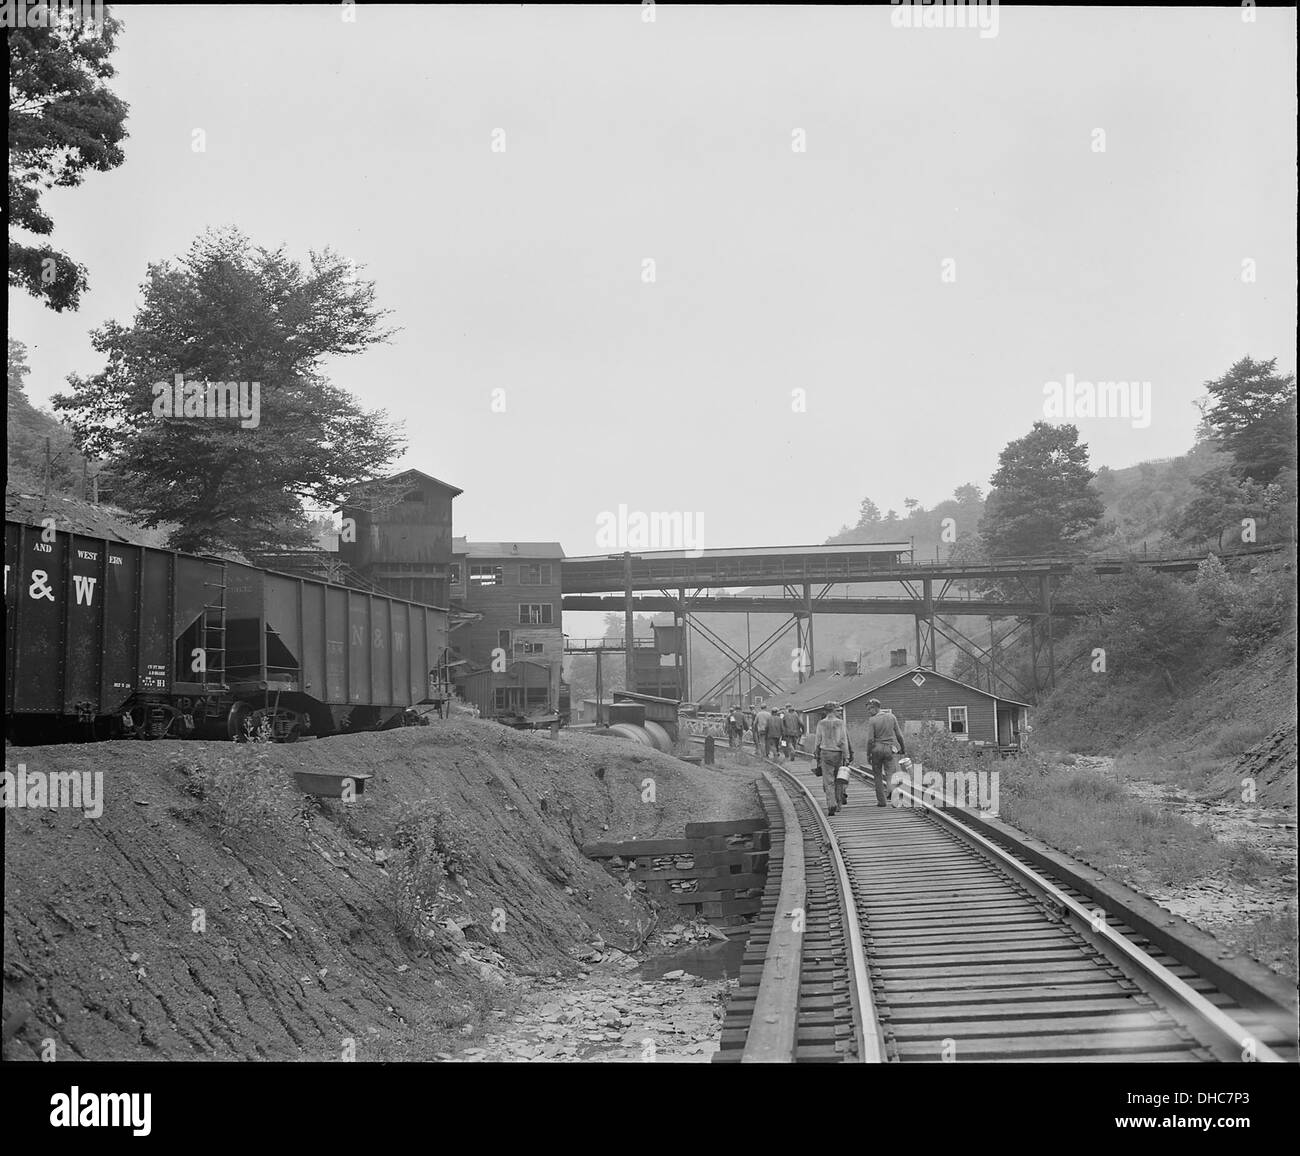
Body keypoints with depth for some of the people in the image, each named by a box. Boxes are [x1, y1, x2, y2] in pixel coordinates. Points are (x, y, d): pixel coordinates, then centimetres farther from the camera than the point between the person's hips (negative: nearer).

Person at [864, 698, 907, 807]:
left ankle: (881, 800, 11)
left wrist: (868, 753, -2)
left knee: (878, 776, 9)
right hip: (889, 749, 2)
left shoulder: (872, 720, -8)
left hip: (876, 749, -2)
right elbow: (899, 735, 5)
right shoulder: (891, 717, 3)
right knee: (891, 773, 2)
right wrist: (903, 748, 16)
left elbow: (870, 739, -12)